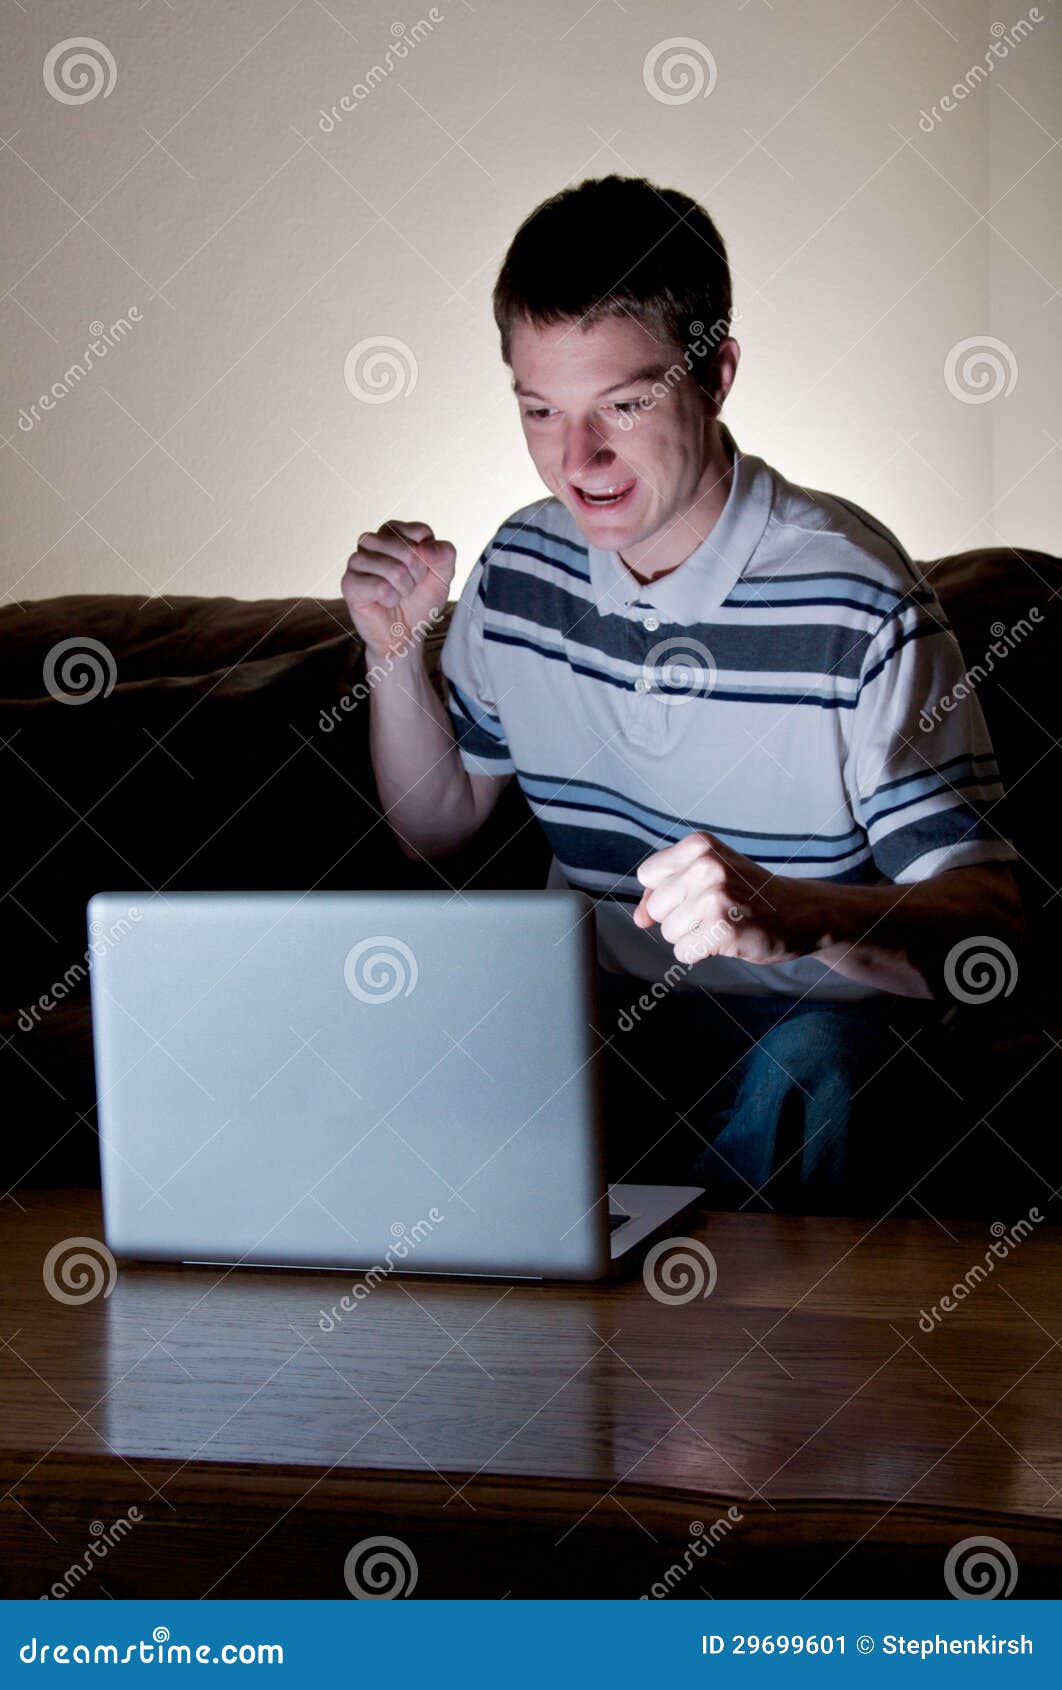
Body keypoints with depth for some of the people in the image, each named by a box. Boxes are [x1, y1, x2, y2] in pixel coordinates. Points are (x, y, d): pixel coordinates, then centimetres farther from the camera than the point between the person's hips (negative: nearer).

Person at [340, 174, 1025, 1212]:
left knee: (808, 1071, -38)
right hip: (589, 1010, 5)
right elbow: (438, 825, 19)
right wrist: (396, 652, 1)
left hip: (805, 1019, -4)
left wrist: (793, 915, -40)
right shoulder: (520, 569, 4)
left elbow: (986, 923, -20)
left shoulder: (852, 597, -16)